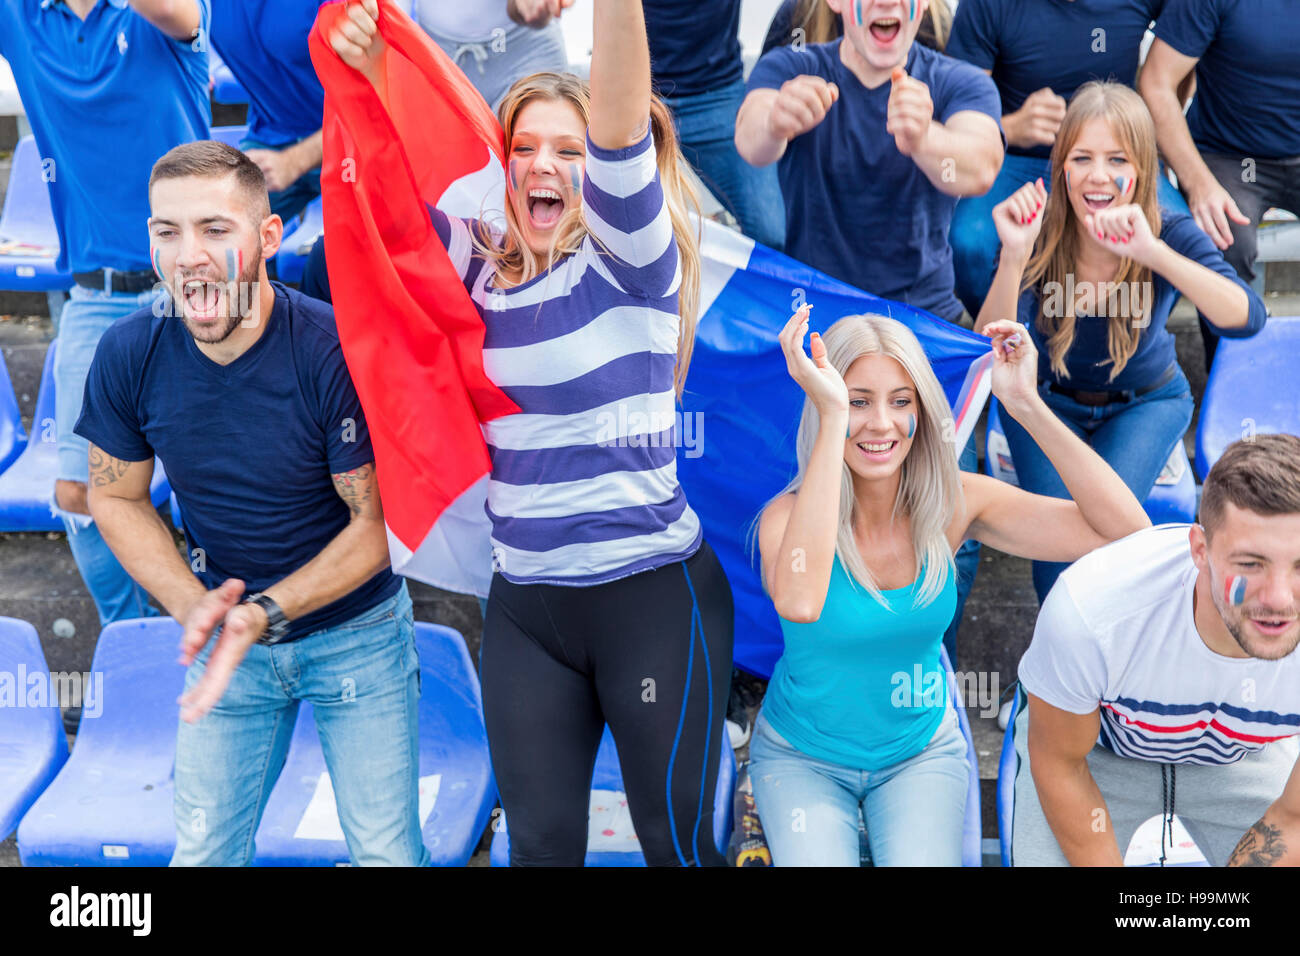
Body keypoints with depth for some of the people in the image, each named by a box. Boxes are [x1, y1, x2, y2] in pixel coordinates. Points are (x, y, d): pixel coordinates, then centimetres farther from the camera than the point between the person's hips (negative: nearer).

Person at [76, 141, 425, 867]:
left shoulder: (338, 352, -26)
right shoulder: (130, 355, -15)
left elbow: (377, 522, -17)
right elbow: (117, 498, 0)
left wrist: (267, 611, -28)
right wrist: (193, 608, -15)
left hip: (356, 632, -2)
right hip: (224, 632, 3)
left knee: (387, 851, 6)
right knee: (204, 851, 12)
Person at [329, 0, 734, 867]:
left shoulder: (633, 260, -9)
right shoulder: (481, 267, 5)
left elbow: (621, 126, -25)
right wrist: (369, 73, -11)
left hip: (653, 594, -4)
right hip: (525, 606, 5)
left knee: (678, 841, 7)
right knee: (539, 844, 12)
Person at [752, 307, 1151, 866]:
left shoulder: (951, 504, -15)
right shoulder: (791, 515, -24)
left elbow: (1125, 532, -23)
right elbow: (798, 602, -50)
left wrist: (1025, 405, -31)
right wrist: (832, 414, -47)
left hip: (921, 751, 2)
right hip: (802, 757, -1)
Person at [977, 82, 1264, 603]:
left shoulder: (1170, 235, -22)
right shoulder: (1038, 236, -22)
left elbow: (1246, 318, -40)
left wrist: (1151, 251, -53)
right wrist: (1013, 256, -47)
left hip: (1145, 402, 0)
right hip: (1048, 400, 0)